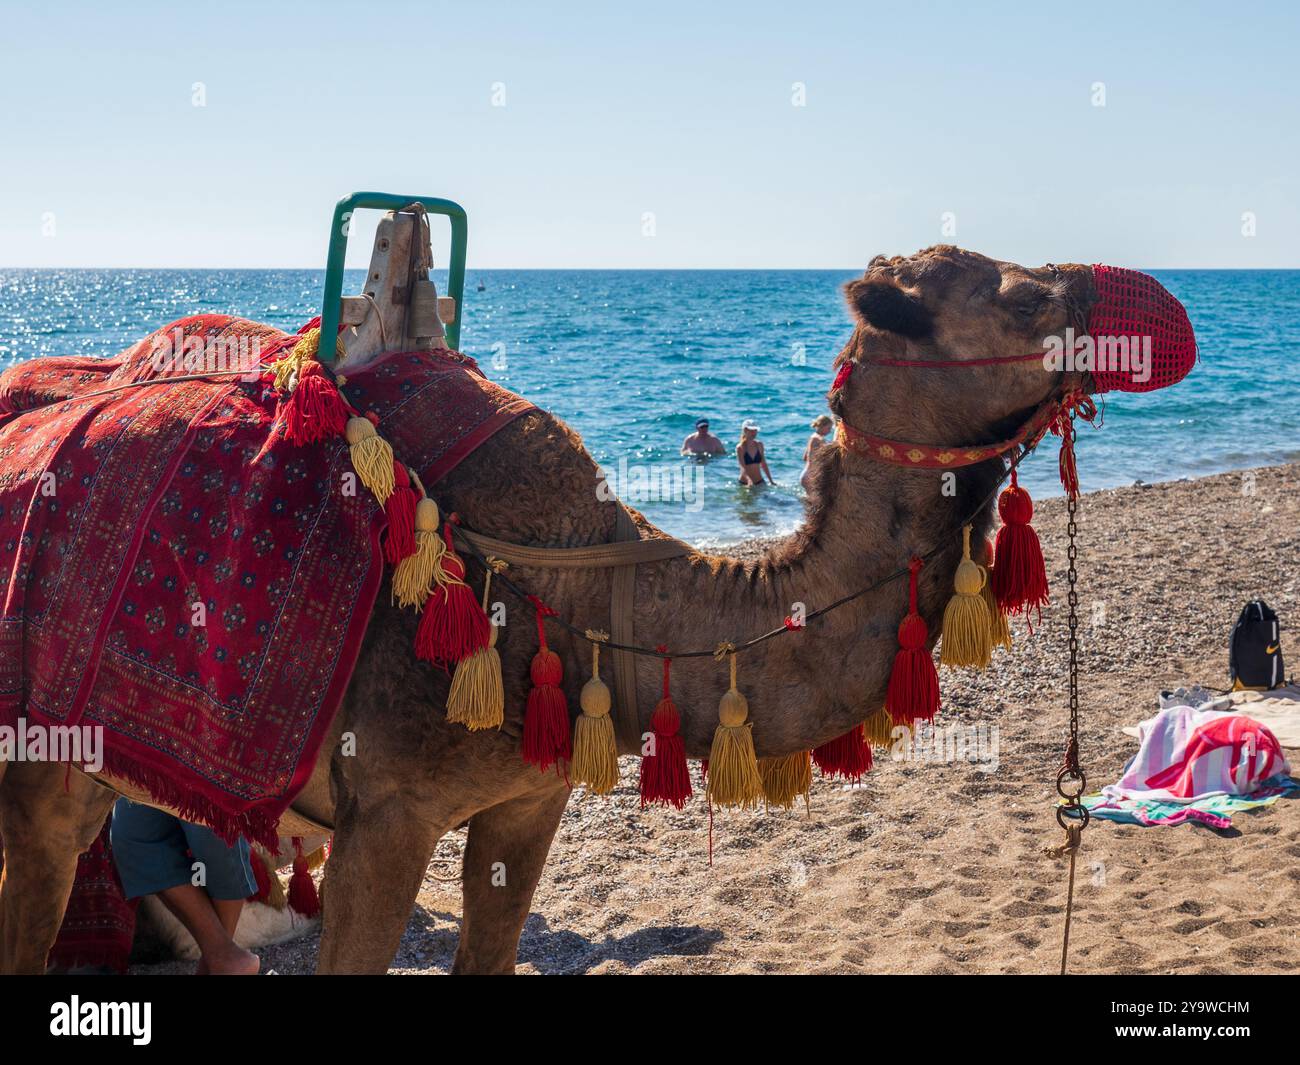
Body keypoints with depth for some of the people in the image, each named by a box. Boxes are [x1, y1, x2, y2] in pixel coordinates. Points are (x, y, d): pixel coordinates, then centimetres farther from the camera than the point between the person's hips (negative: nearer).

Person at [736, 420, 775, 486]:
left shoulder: (759, 445, 3)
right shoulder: (740, 448, -11)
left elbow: (763, 464, 10)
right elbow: (743, 466, -21)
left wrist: (771, 481, 11)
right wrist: (749, 480, -37)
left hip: (759, 481, 4)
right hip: (745, 483, -4)